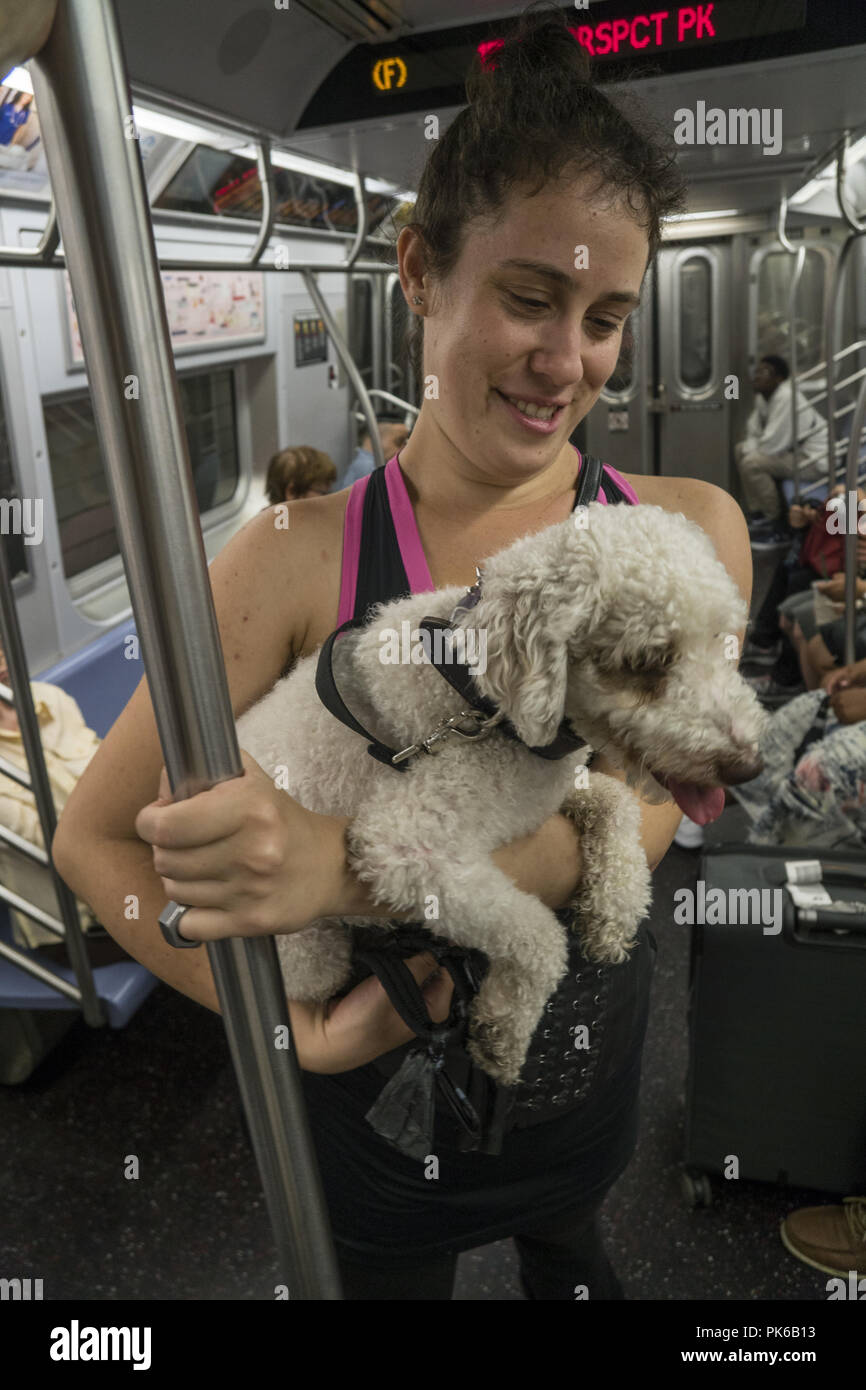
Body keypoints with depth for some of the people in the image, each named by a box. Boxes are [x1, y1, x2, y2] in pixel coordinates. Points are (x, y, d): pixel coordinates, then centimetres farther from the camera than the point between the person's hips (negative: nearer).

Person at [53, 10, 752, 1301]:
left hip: (587, 1081, 3)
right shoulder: (302, 558, -21)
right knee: (391, 1271, 29)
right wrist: (293, 1026, -23)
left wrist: (343, 865, -40)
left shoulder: (687, 529, -13)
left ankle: (554, 1252, 68)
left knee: (567, 1243, 34)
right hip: (386, 1100, -2)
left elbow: (637, 818, -26)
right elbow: (94, 835, -15)